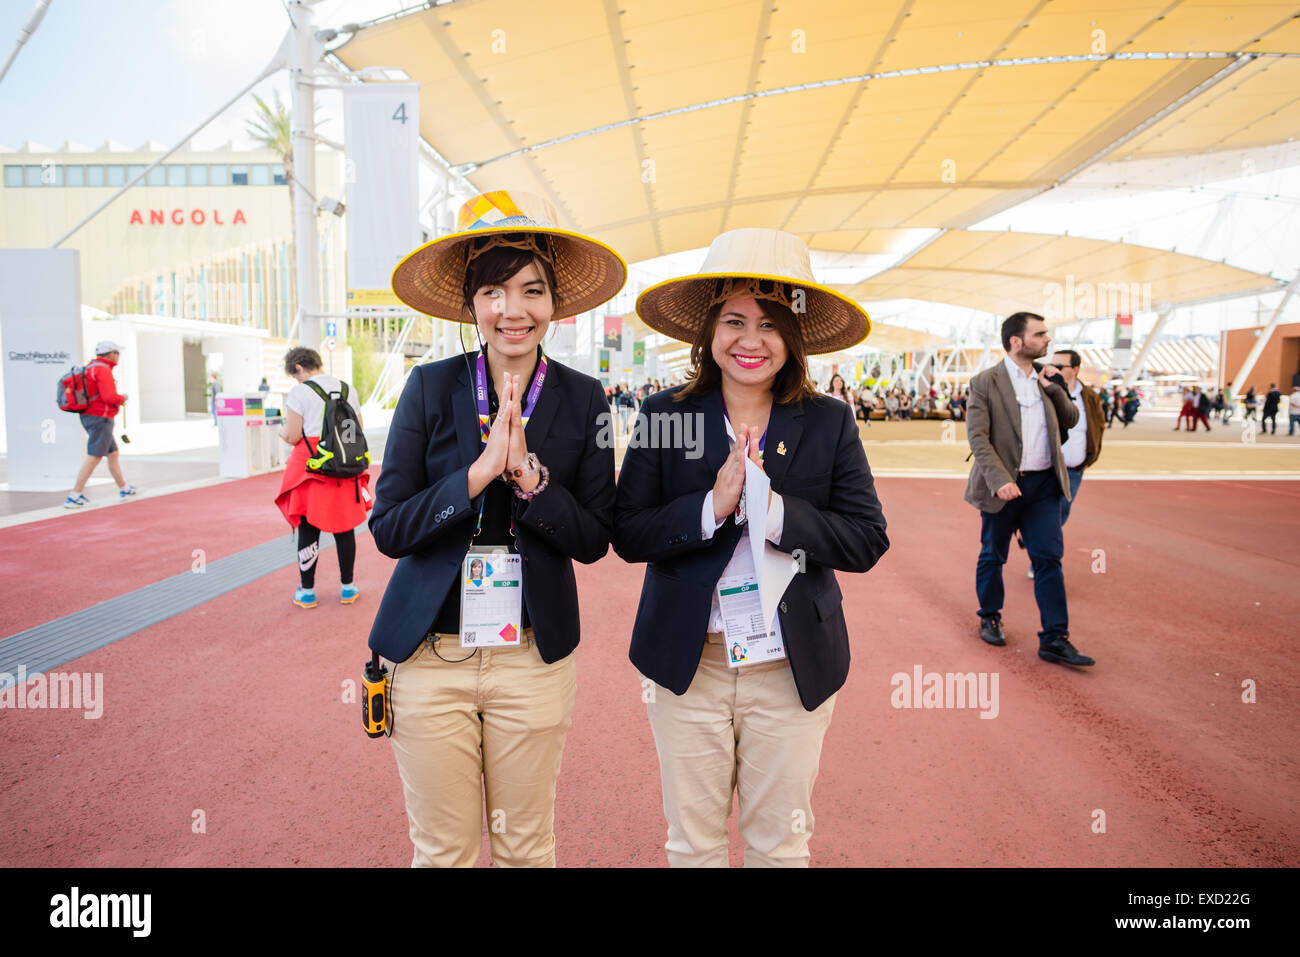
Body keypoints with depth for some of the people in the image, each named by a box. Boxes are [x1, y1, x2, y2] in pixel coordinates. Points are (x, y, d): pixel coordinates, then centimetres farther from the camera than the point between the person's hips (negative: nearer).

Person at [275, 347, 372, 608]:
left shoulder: (299, 392, -7)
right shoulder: (348, 389, 7)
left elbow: (293, 436, -10)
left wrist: (283, 432, 11)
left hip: (311, 467, -4)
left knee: (308, 529, 5)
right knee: (344, 527, 11)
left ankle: (306, 591, 13)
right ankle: (347, 587, 20)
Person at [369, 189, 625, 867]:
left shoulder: (582, 399, -2)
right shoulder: (431, 386, -4)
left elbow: (594, 540, -3)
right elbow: (387, 527, -7)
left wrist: (530, 476, -19)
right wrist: (478, 473, -21)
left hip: (533, 656, 1)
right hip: (429, 654, 0)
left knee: (526, 845, 16)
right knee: (442, 849, 14)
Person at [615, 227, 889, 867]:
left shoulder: (828, 422, -1)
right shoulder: (665, 416, -2)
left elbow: (866, 540, -8)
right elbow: (627, 535, -7)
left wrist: (772, 509, -21)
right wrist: (713, 506, -21)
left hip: (793, 669, 1)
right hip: (687, 664, 0)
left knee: (781, 844, 17)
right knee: (692, 843, 17)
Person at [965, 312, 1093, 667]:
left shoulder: (1046, 377, 9)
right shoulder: (985, 382, -9)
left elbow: (1071, 420, 12)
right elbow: (977, 435, -14)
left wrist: (1056, 389, -5)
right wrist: (1000, 480, -24)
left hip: (1044, 484, 4)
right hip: (1004, 485, -4)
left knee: (1049, 558, 1)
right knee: (992, 556, 11)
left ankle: (1054, 639, 5)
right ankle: (989, 618, 32)